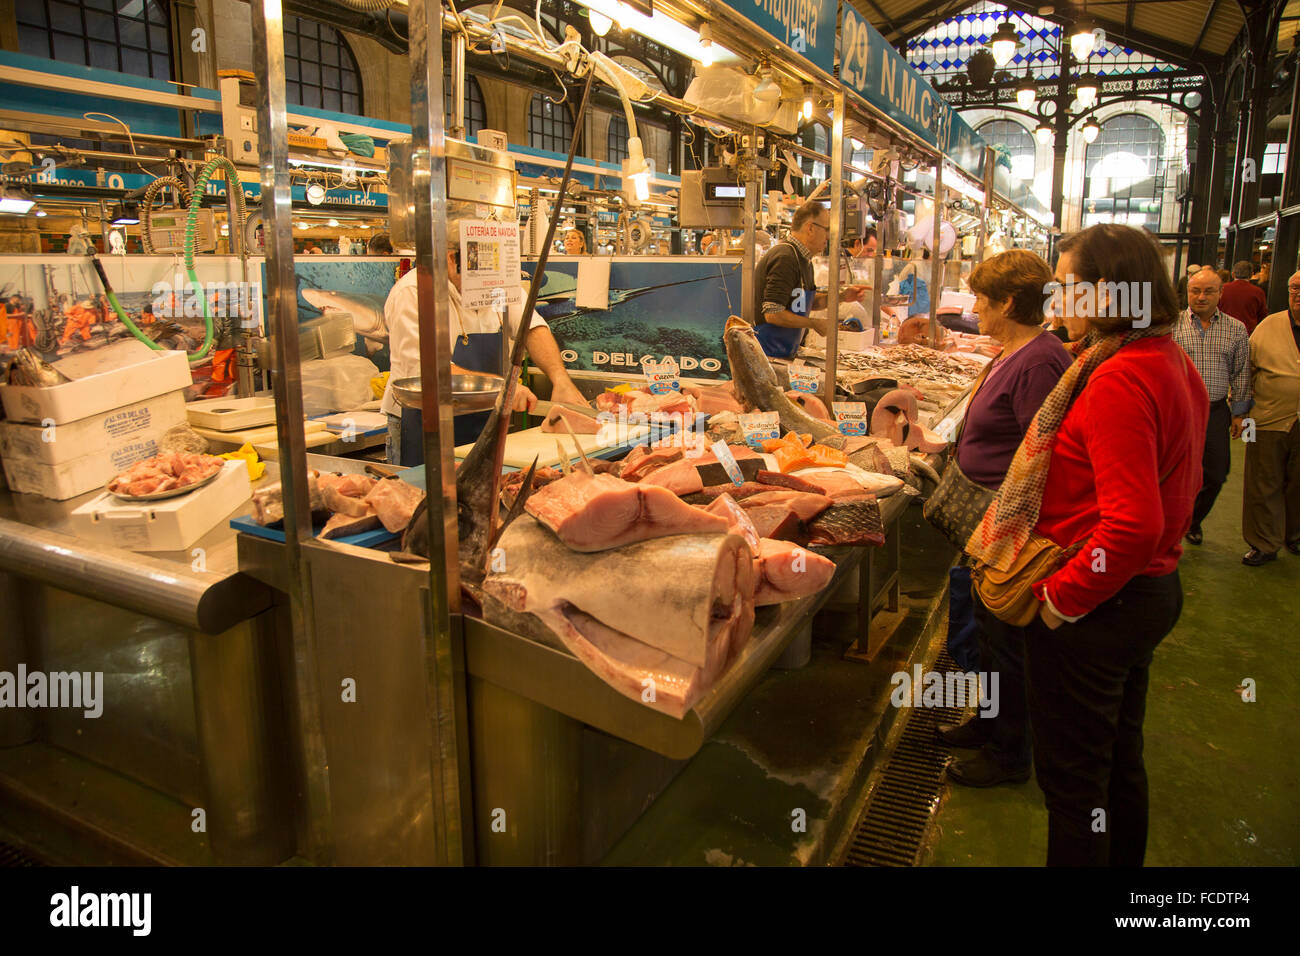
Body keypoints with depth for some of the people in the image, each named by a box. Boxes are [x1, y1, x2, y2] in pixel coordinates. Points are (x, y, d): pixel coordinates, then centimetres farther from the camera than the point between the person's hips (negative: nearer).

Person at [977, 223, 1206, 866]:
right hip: (1151, 590, 10)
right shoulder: (1173, 363, 7)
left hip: (1094, 612, -10)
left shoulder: (1117, 382, -24)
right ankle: (1123, 861, 44)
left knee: (1072, 777, 7)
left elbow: (1133, 524, -30)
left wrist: (1061, 597, -20)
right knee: (1119, 759, 25)